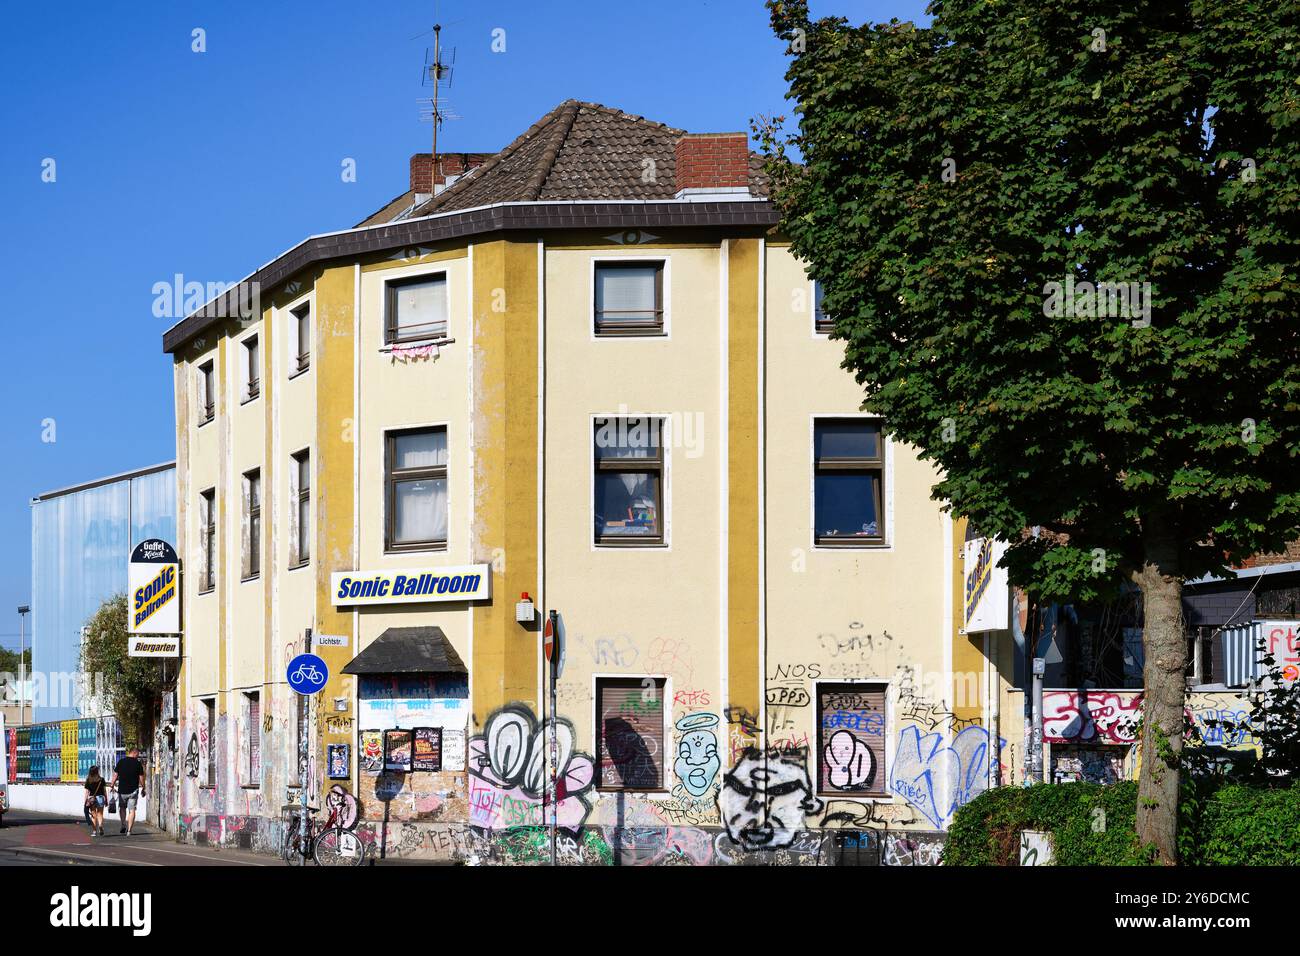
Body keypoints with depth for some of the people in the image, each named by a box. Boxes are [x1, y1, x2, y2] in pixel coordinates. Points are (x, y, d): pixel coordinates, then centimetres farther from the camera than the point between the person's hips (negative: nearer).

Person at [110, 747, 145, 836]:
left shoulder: (121, 762, 0)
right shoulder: (138, 763, -5)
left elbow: (115, 775, 1)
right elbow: (141, 778, -2)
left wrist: (112, 786, 11)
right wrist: (143, 789, 9)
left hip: (122, 790, 2)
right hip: (133, 790, -1)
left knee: (122, 807, 22)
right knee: (132, 810, 2)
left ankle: (123, 826, 14)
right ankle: (129, 830, -3)